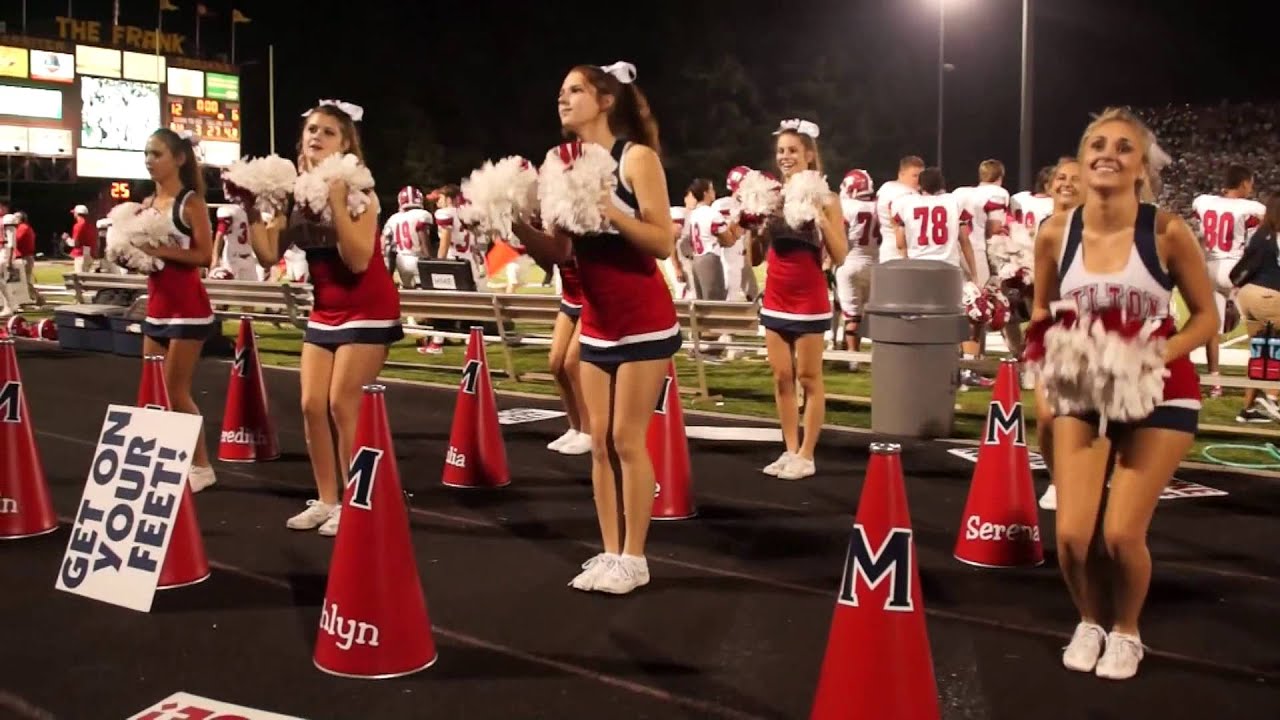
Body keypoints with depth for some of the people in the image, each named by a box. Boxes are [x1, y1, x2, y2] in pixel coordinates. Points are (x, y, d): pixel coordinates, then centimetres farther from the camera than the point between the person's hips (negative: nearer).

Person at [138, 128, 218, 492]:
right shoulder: (147, 204, 11)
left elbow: (205, 255, -18)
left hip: (188, 307, -8)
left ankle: (201, 466, 9)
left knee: (175, 391, -4)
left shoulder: (191, 202, -9)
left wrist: (160, 249, -23)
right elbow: (146, 250, 18)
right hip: (156, 307, 8)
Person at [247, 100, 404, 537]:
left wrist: (337, 202, -31)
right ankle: (326, 500, 16)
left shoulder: (358, 191, -15)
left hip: (367, 310, -6)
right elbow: (269, 257, -3)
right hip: (324, 311, 6)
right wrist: (253, 212, -14)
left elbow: (359, 260, -27)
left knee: (342, 404, -9)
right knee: (312, 405, 4)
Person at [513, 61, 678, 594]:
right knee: (599, 441, 8)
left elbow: (664, 243, -19)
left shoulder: (637, 157, -11)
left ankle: (633, 558, 7)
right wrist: (516, 224, -12)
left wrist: (607, 208, -28)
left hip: (644, 323, -6)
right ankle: (609, 552, 17)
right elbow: (559, 251, 4)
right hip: (596, 324, 6)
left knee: (628, 439, -4)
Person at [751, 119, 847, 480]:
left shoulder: (825, 198, -5)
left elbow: (840, 257, -10)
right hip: (775, 298, 5)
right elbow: (756, 258, 10)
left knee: (809, 377, 2)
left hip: (809, 299, -5)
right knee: (781, 377, 9)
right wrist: (755, 227, -7)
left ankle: (806, 455, 9)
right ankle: (790, 450, 18)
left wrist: (820, 218, -19)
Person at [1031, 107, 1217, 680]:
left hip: (1159, 393, -2)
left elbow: (1206, 317, -7)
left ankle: (1126, 630, 24)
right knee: (1072, 533, -4)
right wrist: (1058, 354, -10)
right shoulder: (1055, 233, -9)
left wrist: (1152, 357, -22)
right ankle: (1089, 621, 28)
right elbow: (1042, 315, 7)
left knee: (1121, 533, -7)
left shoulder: (1167, 231, -16)